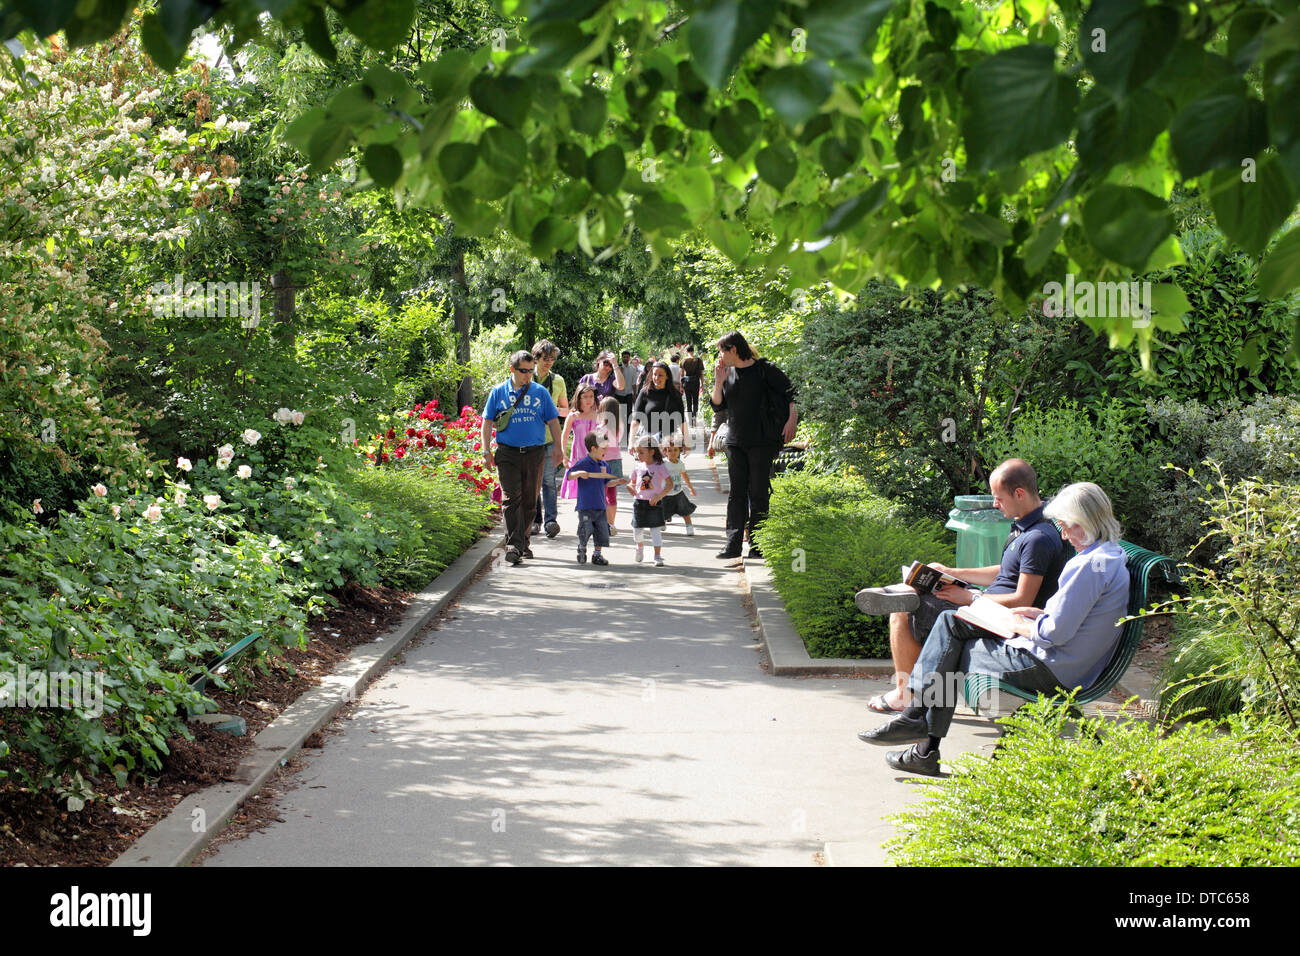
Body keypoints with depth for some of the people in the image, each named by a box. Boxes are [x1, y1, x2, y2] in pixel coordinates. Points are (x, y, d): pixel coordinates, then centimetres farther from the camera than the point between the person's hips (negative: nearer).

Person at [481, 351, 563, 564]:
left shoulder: (540, 392, 8)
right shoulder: (498, 392, 5)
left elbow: (553, 421, 12)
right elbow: (487, 422, 8)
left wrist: (557, 448, 4)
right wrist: (486, 452, 2)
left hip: (535, 452, 2)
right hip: (508, 453, -2)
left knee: (529, 500, 6)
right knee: (511, 498, -12)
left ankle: (523, 543, 18)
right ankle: (513, 544, -16)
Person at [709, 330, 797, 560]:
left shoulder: (765, 370, -6)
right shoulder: (727, 373, 10)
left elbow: (791, 393, -1)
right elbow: (717, 406, 12)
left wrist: (792, 420, -10)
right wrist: (718, 383, -2)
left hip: (762, 442, -5)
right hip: (735, 442, 5)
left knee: (758, 492, -1)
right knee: (737, 492, 4)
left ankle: (757, 545, 4)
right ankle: (733, 543, 4)